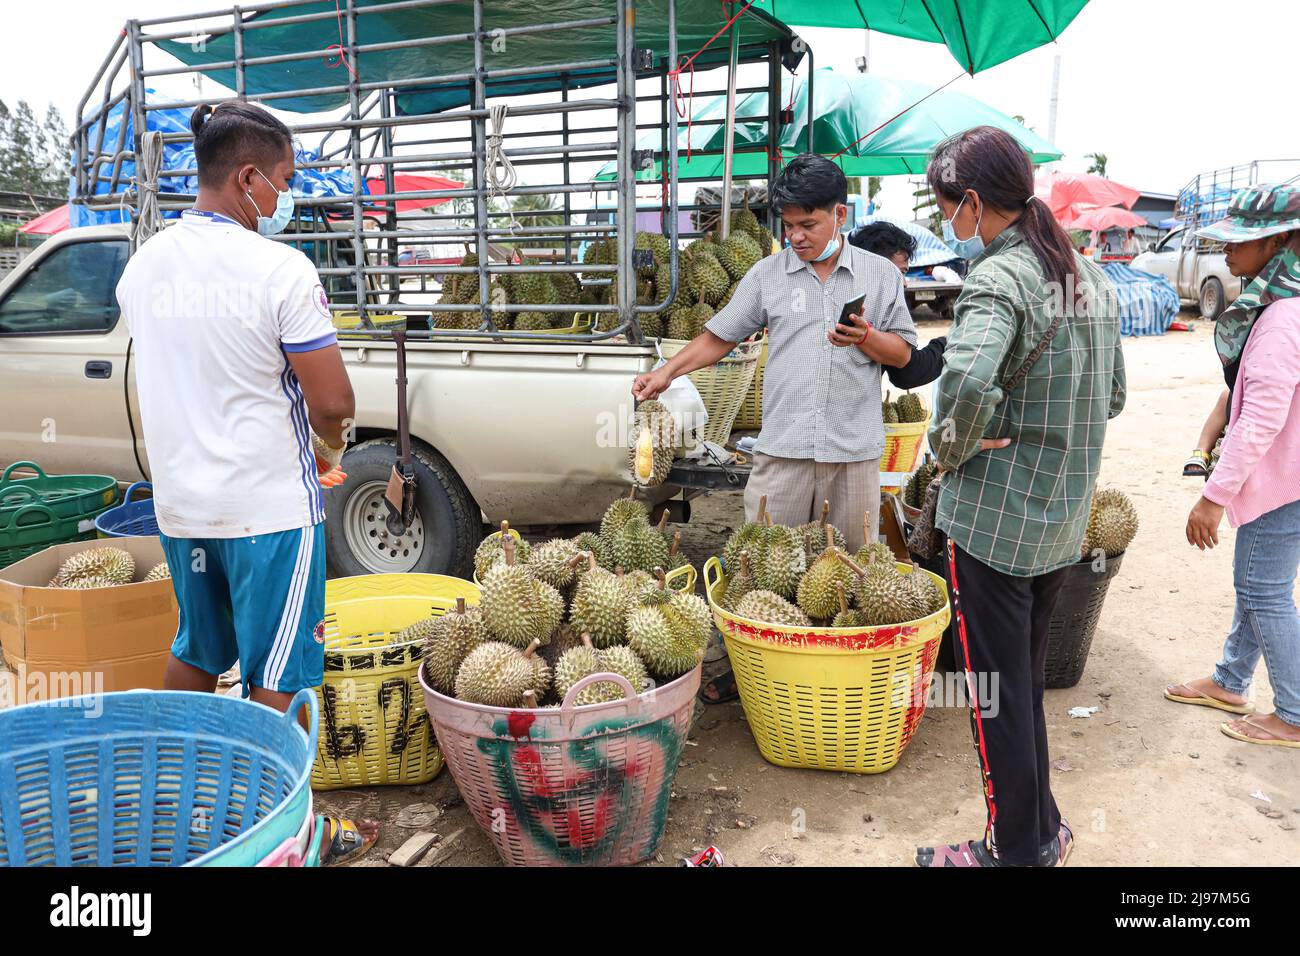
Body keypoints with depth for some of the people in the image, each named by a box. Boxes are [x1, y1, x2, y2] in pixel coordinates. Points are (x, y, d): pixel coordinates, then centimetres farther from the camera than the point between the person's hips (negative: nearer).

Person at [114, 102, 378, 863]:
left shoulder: (143, 268, 5)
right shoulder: (281, 270, -17)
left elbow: (180, 381, 13)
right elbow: (333, 404, -18)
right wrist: (329, 443, 5)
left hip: (180, 503, 7)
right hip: (270, 505, -7)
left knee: (195, 657, 23)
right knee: (277, 677, 5)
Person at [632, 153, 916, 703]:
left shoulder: (880, 274, 8)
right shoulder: (767, 275, 8)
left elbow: (903, 352, 10)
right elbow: (720, 336, 11)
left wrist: (867, 339, -11)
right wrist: (667, 372, 0)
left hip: (855, 450, 0)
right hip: (783, 447, 0)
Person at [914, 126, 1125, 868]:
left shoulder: (999, 279, -18)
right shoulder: (1092, 278, 9)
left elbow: (968, 381, -37)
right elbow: (1113, 396, 17)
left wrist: (951, 447, -18)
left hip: (994, 520, -8)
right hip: (1065, 521, 9)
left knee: (997, 693, 6)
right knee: (1028, 682, 22)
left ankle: (1018, 849, 22)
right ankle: (1043, 829, 36)